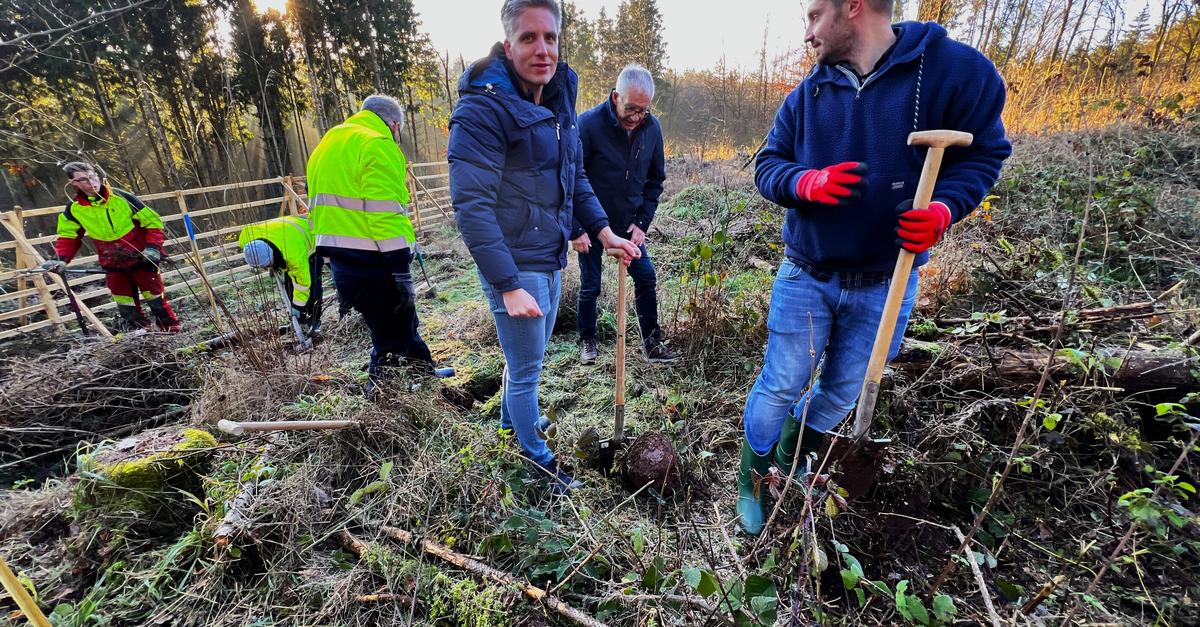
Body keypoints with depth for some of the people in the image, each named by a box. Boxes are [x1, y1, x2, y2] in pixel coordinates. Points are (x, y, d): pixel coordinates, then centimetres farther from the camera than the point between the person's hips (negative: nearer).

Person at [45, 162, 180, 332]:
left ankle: (172, 329, 10)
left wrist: (152, 247, -17)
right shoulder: (74, 208, -2)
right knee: (125, 306, 8)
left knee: (155, 296, 1)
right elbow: (68, 236, 9)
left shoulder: (121, 197, -12)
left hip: (141, 258, -3)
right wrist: (60, 260, -6)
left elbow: (152, 220, -7)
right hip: (113, 265, 3)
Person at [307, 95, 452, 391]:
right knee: (392, 341, 3)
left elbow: (319, 209, 23)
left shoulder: (328, 144, 21)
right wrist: (402, 274, -18)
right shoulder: (377, 146, -10)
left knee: (403, 323, 24)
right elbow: (385, 216, -20)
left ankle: (425, 369, 39)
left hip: (340, 263, 10)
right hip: (372, 266, -10)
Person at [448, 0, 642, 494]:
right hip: (514, 267, -8)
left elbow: (575, 178, 18)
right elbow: (471, 206, -21)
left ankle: (510, 426, 49)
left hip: (551, 260, 8)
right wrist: (508, 286, -25)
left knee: (528, 358, 24)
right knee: (527, 370, 7)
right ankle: (537, 458, 32)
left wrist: (603, 231, 6)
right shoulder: (483, 109, -16)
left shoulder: (558, 102, 10)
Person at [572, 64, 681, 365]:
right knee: (590, 286, 6)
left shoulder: (652, 127, -4)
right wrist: (576, 229, -16)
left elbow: (655, 180, 6)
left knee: (647, 279, 3)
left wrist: (642, 223, -2)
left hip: (629, 224, 4)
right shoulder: (589, 124, -18)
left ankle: (653, 344, 16)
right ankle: (587, 341, 26)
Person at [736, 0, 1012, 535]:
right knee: (780, 386, 5)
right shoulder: (806, 95, 2)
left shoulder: (957, 70, -7)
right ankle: (753, 477, 29)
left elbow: (982, 154, -2)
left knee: (844, 390, 16)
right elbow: (767, 165, 1)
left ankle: (792, 459, 43)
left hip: (886, 283, 0)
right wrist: (807, 182, -21)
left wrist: (944, 207, -23)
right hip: (806, 277, 1)